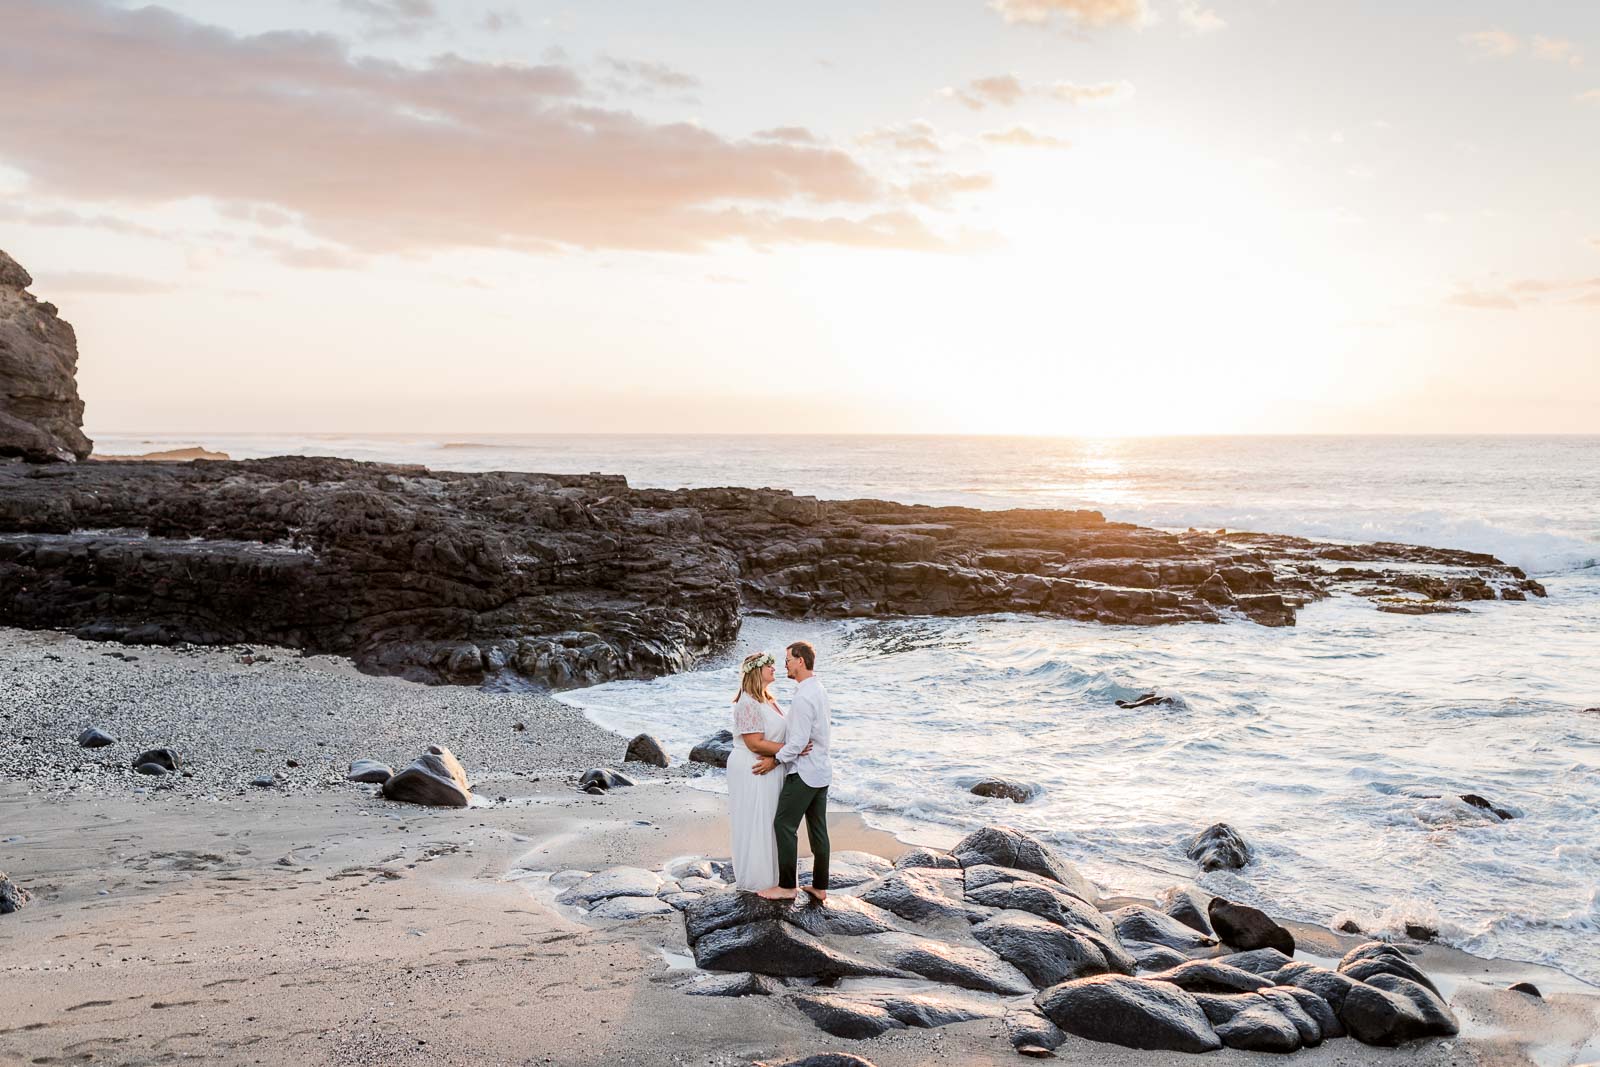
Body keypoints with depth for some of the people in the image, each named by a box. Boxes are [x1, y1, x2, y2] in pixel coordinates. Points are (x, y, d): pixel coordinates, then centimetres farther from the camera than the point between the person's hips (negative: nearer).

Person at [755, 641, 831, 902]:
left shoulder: (802, 697, -22)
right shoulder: (820, 690, 9)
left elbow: (798, 743, -23)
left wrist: (774, 761, -10)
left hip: (803, 772, -9)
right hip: (821, 772, 9)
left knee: (784, 825, 0)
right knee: (818, 829, 11)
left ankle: (786, 886, 5)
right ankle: (820, 887, 16)